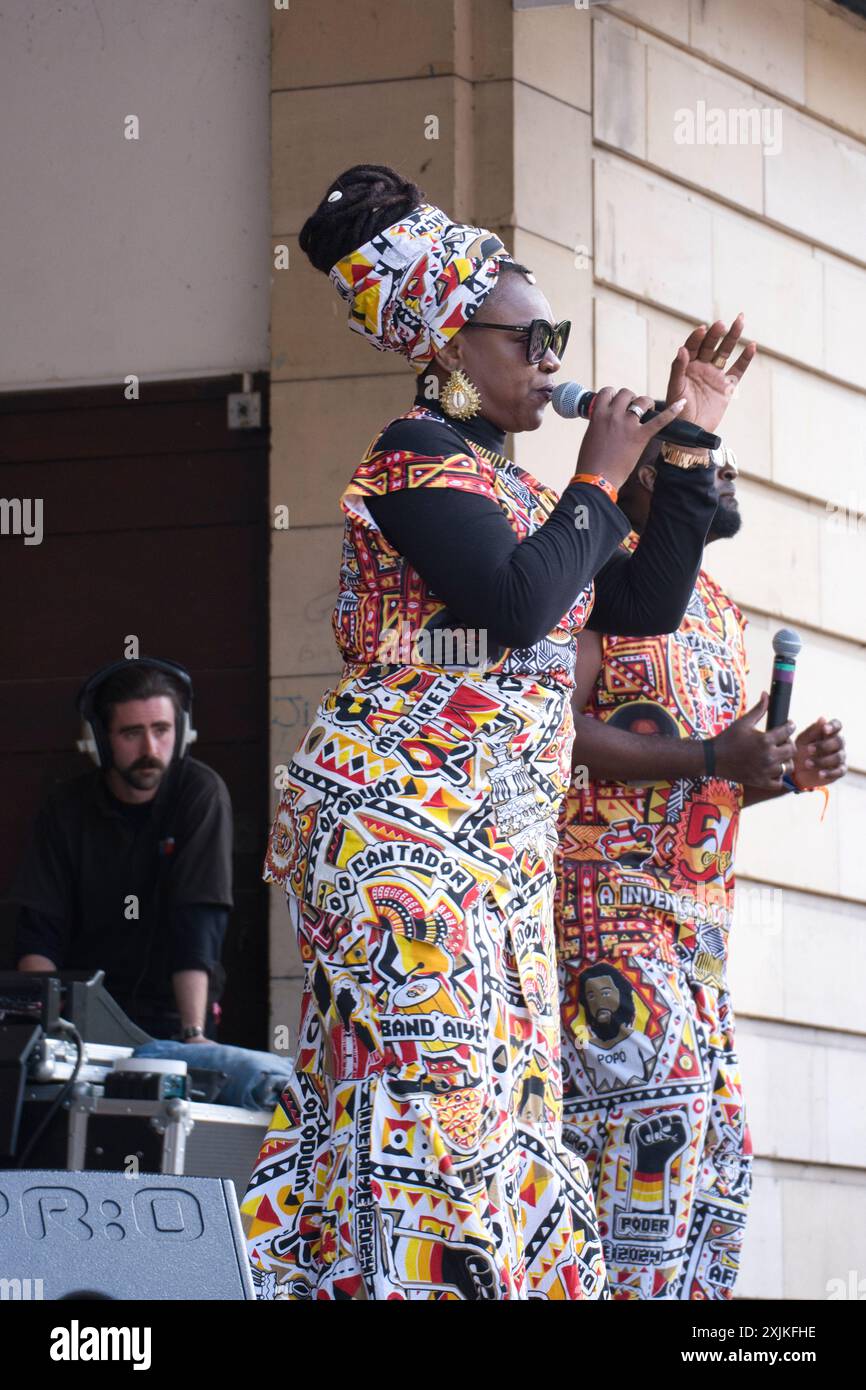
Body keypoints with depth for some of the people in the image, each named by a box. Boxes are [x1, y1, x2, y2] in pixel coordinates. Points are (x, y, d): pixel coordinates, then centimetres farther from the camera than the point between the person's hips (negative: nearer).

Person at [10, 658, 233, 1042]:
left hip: (170, 1016, -2)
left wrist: (194, 1034, -26)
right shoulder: (66, 809, 1)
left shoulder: (202, 795, -7)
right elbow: (38, 936, -2)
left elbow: (198, 925, -15)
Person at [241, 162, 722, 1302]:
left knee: (497, 1094, 5)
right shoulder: (418, 459, -7)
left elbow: (648, 601, 20)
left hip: (494, 842, 10)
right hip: (403, 818, -10)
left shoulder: (498, 482, 20)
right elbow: (518, 606, -21)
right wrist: (599, 479, -8)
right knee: (431, 1085, -17)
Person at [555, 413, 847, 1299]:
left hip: (695, 916, 9)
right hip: (608, 896, -9)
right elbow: (557, 729, -17)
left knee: (718, 1141, 5)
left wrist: (786, 771, 10)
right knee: (652, 1111, -20)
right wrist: (708, 758, -21)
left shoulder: (718, 609, 22)